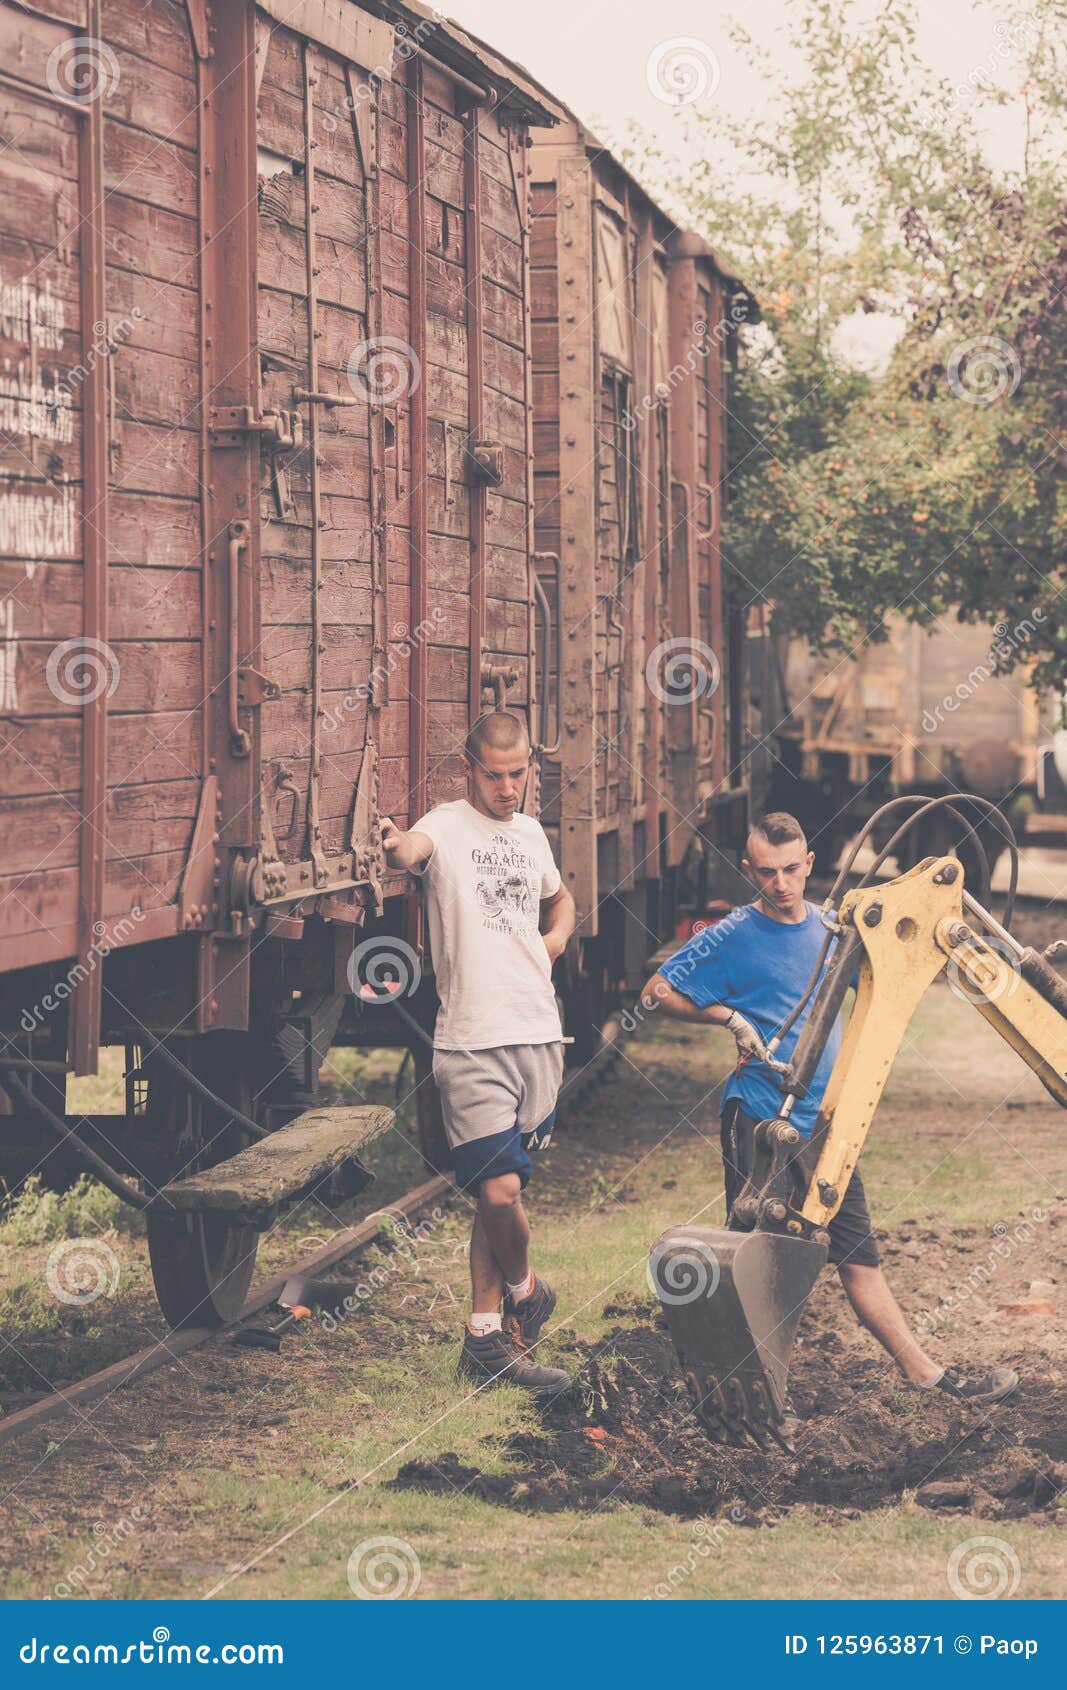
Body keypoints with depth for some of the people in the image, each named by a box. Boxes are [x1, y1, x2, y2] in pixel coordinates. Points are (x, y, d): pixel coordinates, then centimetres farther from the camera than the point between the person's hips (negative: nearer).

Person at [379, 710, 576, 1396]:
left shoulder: (530, 832, 14)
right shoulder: (447, 827, -6)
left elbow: (558, 896, 35)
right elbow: (414, 849, -31)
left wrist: (558, 936, 14)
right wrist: (397, 847, -55)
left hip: (539, 1035, 6)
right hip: (473, 1042, -6)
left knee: (503, 1188, 10)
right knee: (499, 1191, -12)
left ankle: (488, 1335, 20)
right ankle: (523, 1288, 16)